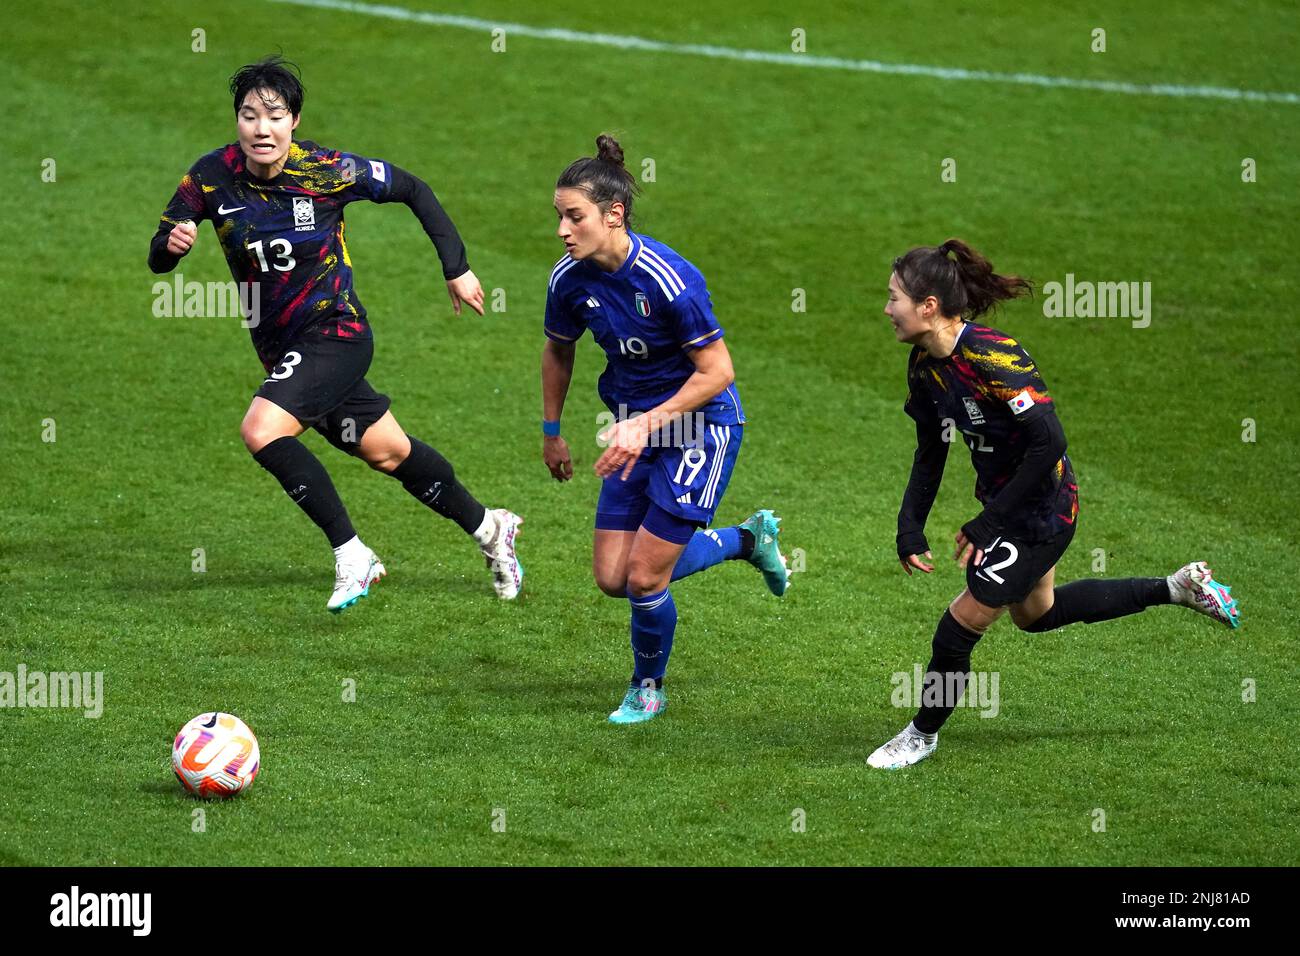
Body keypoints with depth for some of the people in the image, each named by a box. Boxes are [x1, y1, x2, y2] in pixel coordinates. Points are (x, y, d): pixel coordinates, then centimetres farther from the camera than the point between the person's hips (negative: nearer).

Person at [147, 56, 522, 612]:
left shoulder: (327, 171, -20)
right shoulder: (213, 176, -11)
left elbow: (413, 190, -5)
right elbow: (157, 260, -6)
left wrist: (456, 269, -2)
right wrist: (171, 244, -30)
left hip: (336, 335, -5)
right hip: (280, 347, 5)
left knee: (262, 431, -25)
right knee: (387, 451, 16)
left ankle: (352, 557, -12)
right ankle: (487, 528, 38)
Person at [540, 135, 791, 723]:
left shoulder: (668, 279, -28)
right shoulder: (569, 279, -9)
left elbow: (717, 371, -22)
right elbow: (558, 352, 12)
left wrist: (646, 424, -28)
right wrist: (551, 433, 19)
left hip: (701, 425, -7)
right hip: (634, 427, 7)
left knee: (644, 578, -8)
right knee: (612, 578, 4)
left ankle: (648, 688, 23)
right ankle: (748, 539, 26)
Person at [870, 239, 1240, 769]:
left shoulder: (992, 358, -31)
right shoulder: (925, 364, -4)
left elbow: (1049, 443, -31)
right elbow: (930, 453, 8)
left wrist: (988, 522, -26)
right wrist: (910, 528, -1)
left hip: (1041, 512, -10)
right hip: (1003, 502, 10)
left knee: (964, 620, -5)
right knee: (1034, 613, 27)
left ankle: (923, 734, 18)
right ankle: (1180, 588, 37)